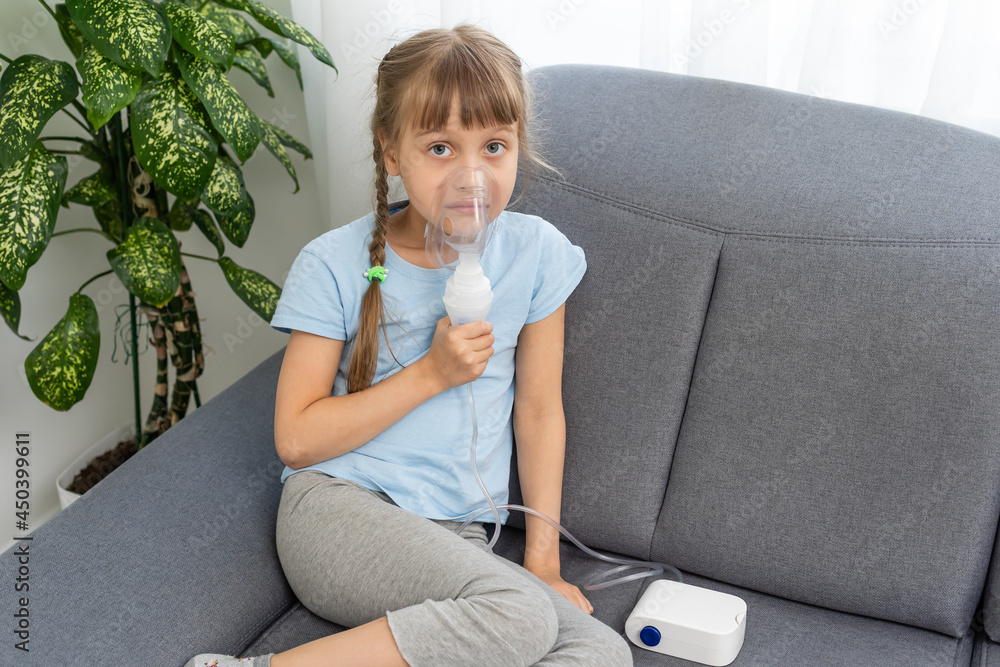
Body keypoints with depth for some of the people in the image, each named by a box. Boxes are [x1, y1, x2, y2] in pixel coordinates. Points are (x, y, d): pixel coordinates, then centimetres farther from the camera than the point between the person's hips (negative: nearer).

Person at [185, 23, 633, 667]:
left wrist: (543, 558, 5)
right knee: (518, 615, -31)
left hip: (458, 536, 5)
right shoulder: (334, 265, -5)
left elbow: (539, 408, 9)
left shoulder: (534, 252, 2)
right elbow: (296, 439, -6)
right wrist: (432, 373, -14)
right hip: (337, 506, -4)